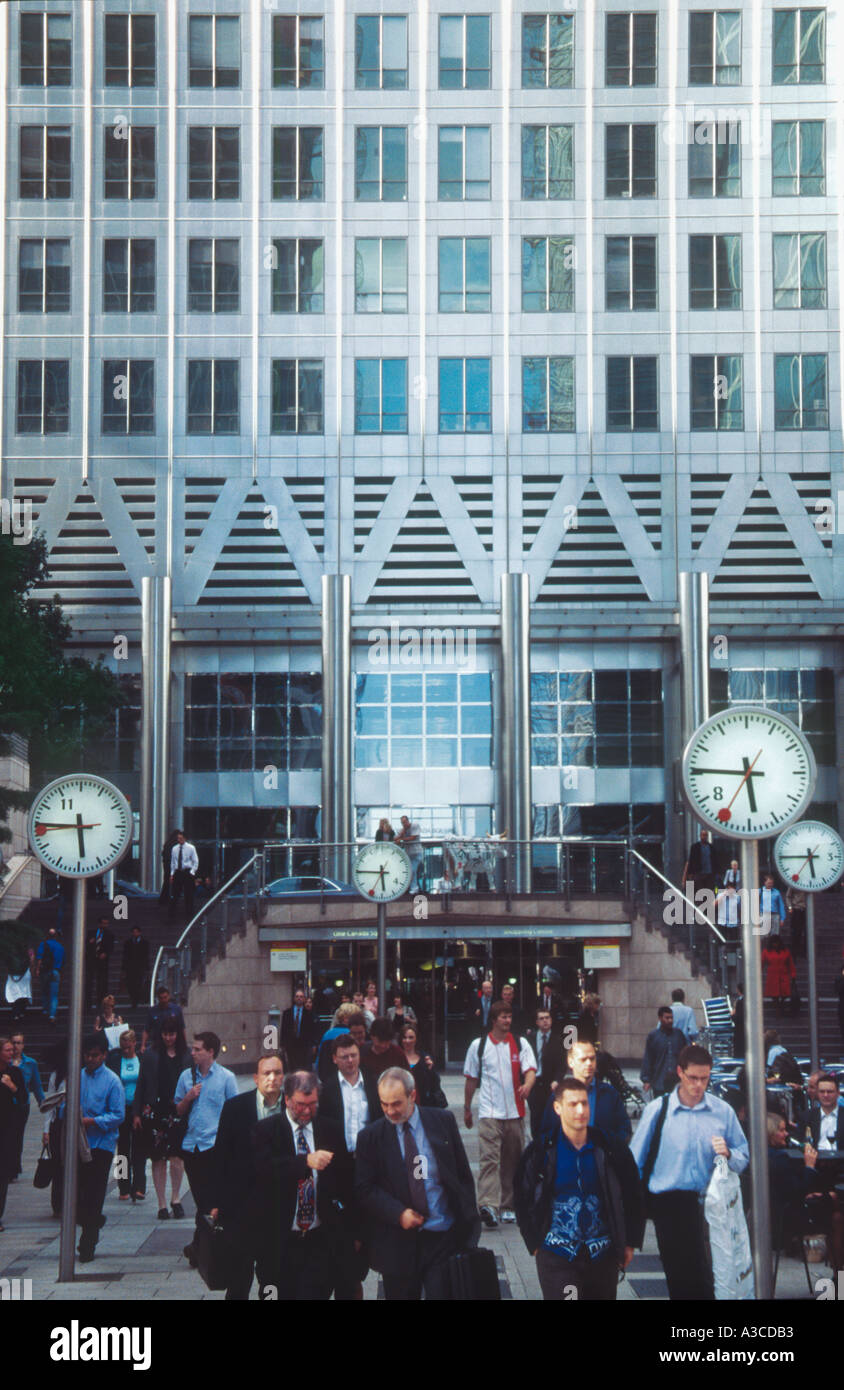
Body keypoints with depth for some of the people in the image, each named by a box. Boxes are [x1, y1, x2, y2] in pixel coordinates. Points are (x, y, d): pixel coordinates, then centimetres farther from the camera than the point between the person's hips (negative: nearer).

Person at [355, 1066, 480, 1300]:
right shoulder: (370, 1137, 0)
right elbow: (364, 1190, -2)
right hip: (398, 1243, 0)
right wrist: (399, 1213, -15)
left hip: (444, 1237, 0)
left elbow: (463, 1174, 8)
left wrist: (468, 1221, 4)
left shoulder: (443, 1121, 3)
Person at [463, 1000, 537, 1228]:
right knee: (489, 1158, -16)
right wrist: (467, 1108, 14)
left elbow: (530, 1070, -3)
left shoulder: (521, 1044, 8)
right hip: (489, 1112, -2)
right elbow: (471, 1078, 12)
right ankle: (488, 1206, -27)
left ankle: (507, 1206, 19)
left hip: (516, 1112, 2)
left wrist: (527, 1085, -26)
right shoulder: (478, 1045, 5)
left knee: (512, 1161, 8)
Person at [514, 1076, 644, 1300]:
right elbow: (524, 1203, 5)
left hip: (603, 1256, 2)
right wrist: (535, 1244, 3)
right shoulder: (540, 1152, -3)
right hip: (557, 1257, -2)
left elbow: (633, 1198, 9)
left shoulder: (611, 1150, 1)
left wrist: (629, 1243, 8)